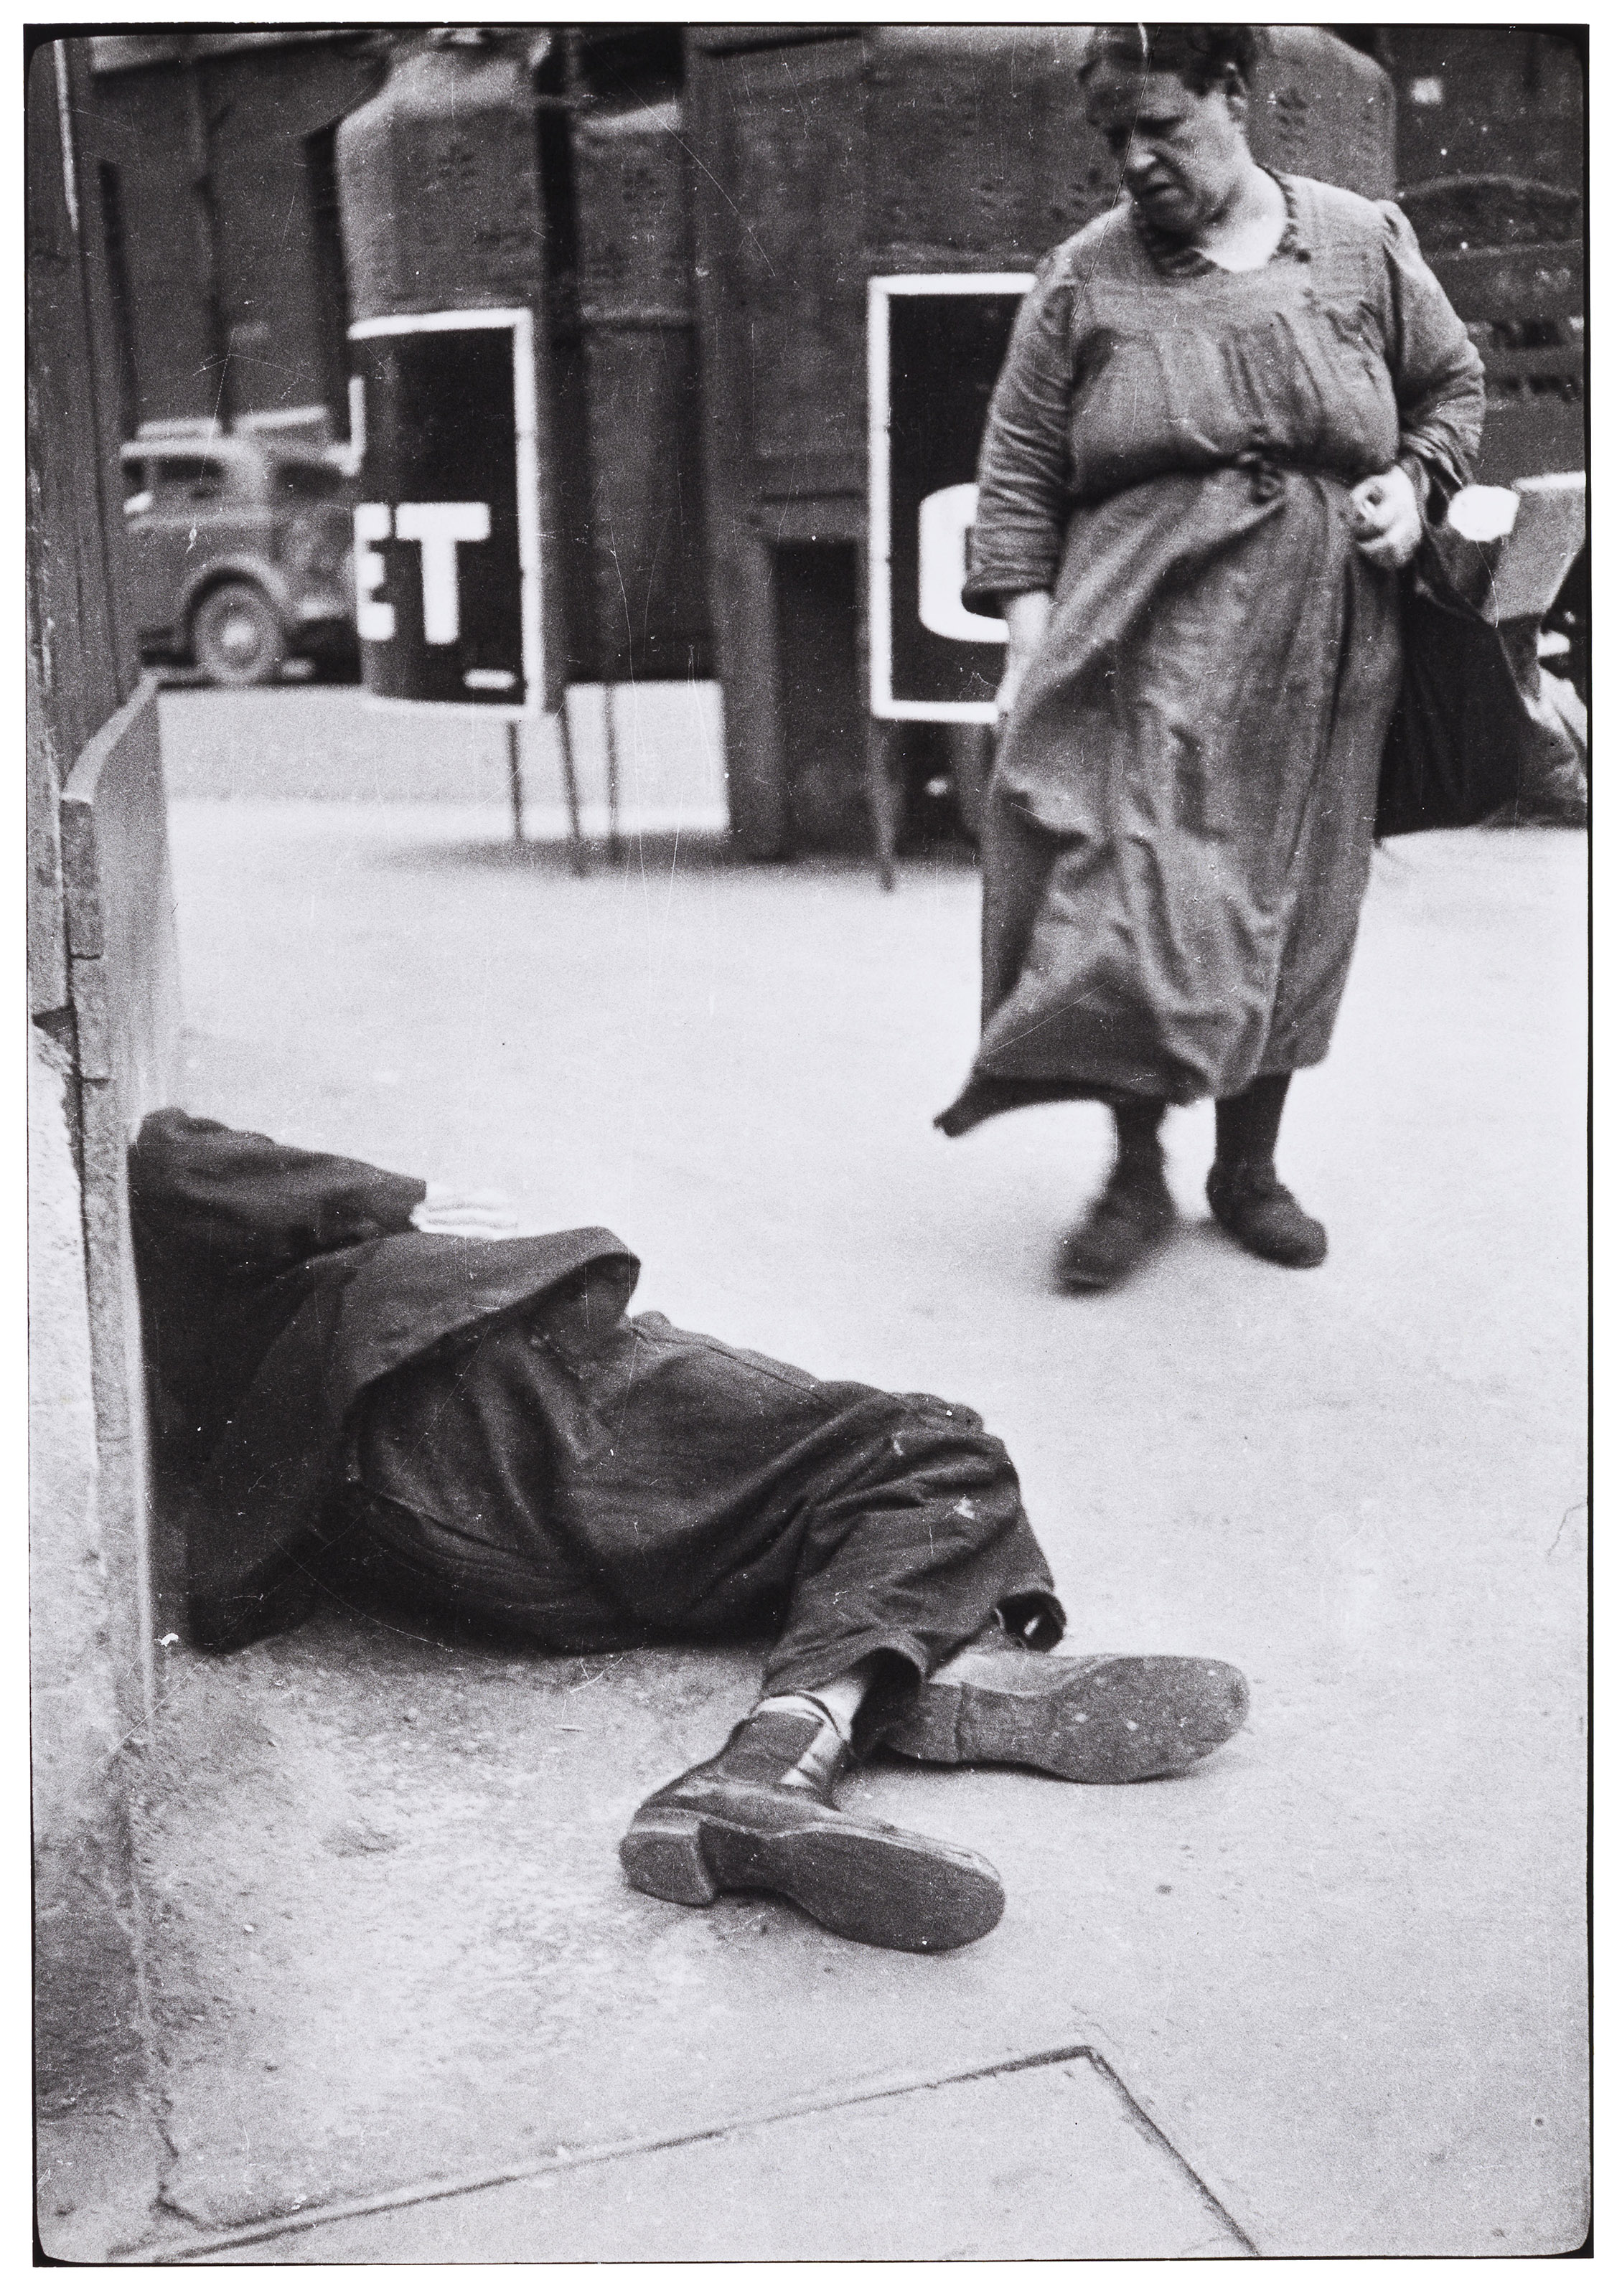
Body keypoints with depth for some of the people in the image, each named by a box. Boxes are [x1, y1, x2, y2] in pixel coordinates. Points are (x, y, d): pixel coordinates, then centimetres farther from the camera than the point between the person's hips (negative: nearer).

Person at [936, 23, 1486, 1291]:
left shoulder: (1364, 242, 8)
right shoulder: (1085, 277, 3)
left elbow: (1455, 382, 20)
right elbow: (1018, 475, 2)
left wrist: (1414, 484, 0)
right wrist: (1029, 646, -7)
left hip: (1318, 650, 2)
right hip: (1147, 641, -2)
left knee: (1290, 899, 7)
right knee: (1132, 890, -11)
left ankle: (1251, 1163, 21)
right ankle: (1137, 1174, 4)